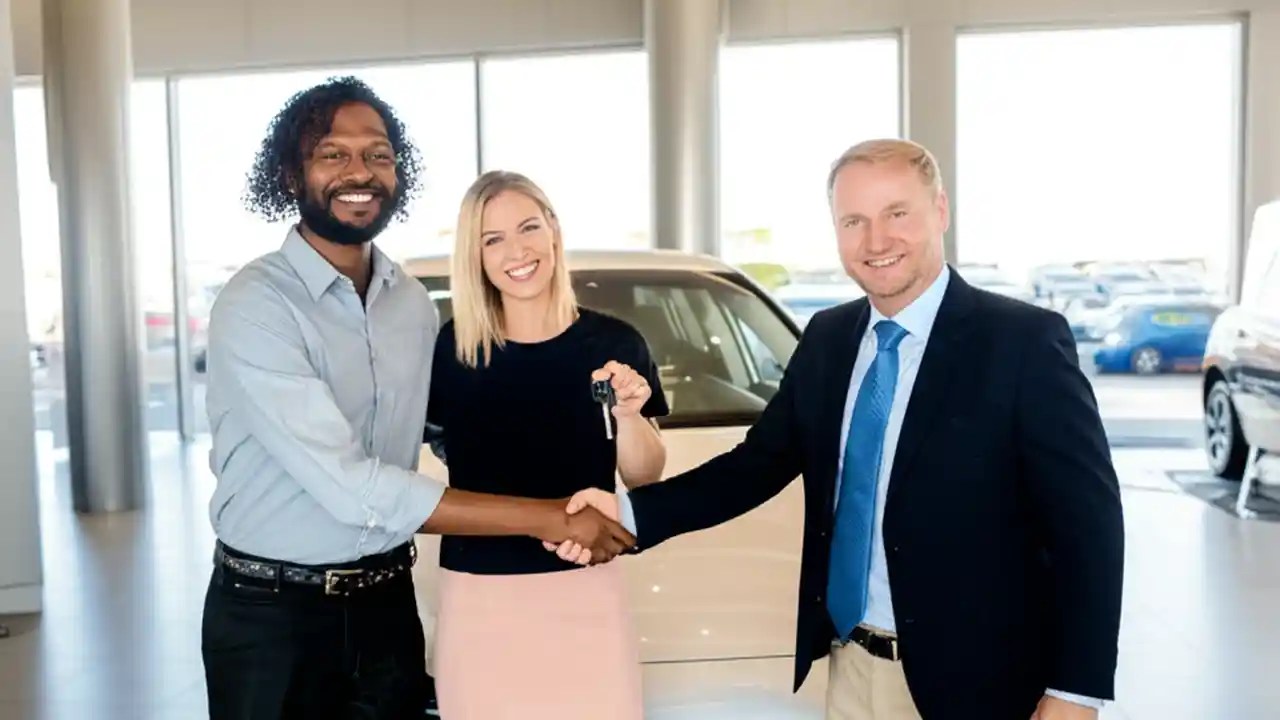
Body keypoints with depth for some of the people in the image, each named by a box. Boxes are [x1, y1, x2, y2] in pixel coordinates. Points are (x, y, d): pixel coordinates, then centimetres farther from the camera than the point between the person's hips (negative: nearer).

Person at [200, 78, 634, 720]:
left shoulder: (414, 302, 2)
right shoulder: (255, 306, -19)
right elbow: (353, 488, -26)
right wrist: (542, 517, -25)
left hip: (387, 600, 5)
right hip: (271, 613, -5)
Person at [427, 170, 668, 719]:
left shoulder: (614, 344, -3)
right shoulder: (449, 346, -4)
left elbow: (644, 480, 3)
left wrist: (628, 414, -14)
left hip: (584, 591, 0)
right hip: (477, 595, 0)